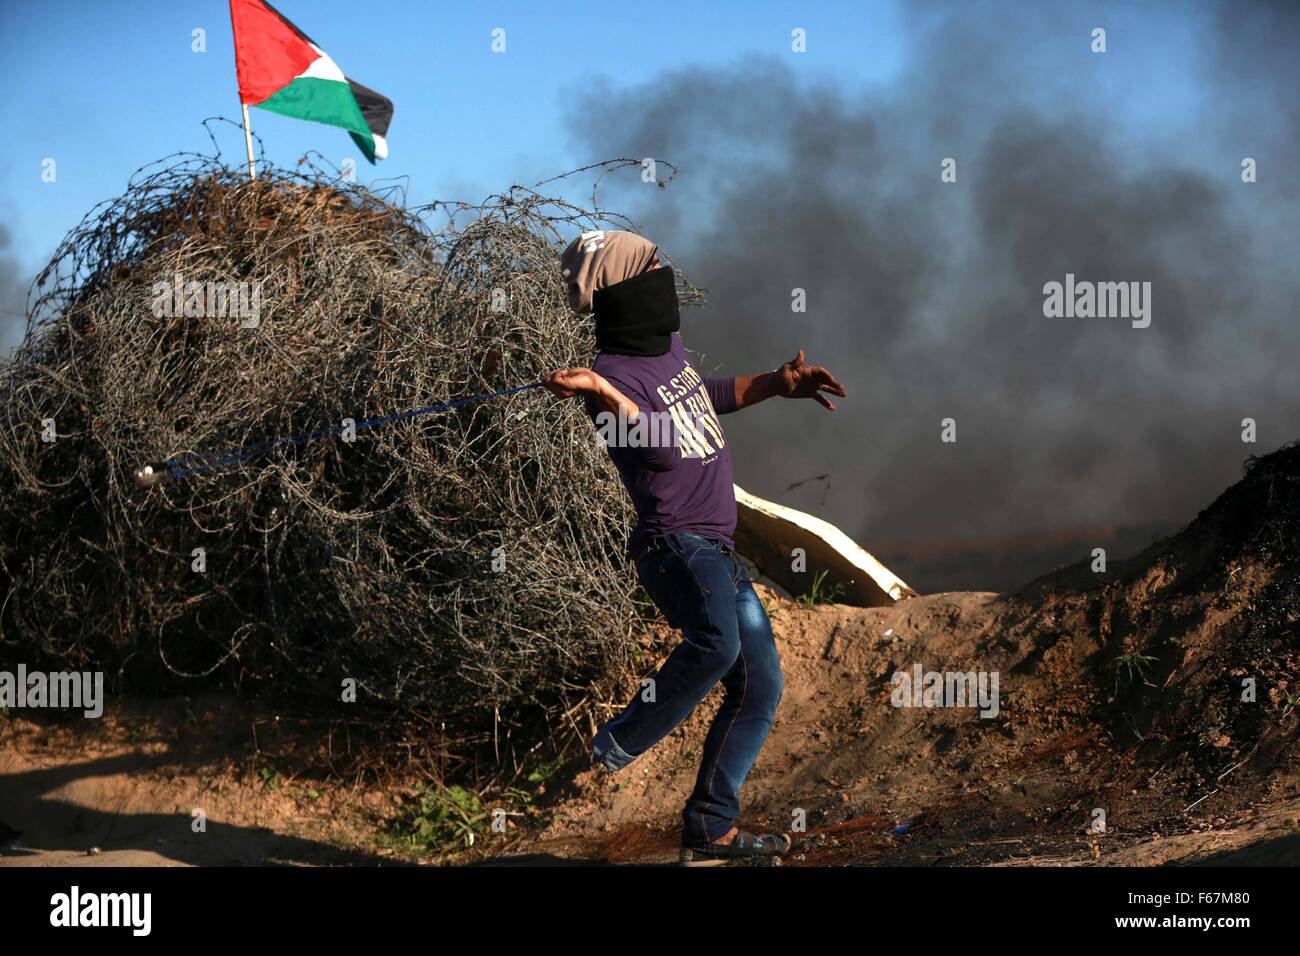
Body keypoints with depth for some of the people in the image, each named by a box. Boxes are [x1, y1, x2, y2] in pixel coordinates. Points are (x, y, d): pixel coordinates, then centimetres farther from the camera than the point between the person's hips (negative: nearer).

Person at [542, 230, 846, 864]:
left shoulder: (668, 345, 12)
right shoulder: (611, 373, -14)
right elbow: (662, 447, -29)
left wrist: (776, 383, 26)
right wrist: (606, 396, -42)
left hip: (718, 550, 10)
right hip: (674, 543, -10)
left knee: (760, 687, 9)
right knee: (717, 641, -37)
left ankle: (711, 829, 15)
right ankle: (613, 754, -17)